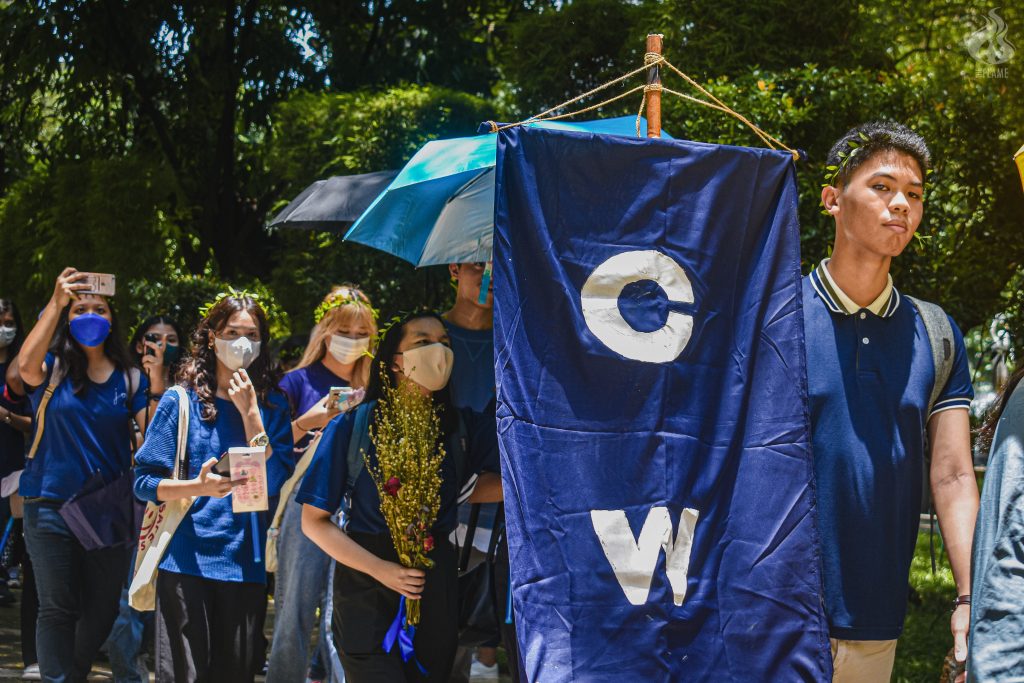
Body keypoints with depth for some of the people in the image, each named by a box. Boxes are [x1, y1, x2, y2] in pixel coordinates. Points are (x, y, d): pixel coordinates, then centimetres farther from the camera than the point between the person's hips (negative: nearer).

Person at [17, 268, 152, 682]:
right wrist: (56, 303, -31)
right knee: (58, 609, -1)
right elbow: (26, 366, -25)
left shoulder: (128, 378, 6)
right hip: (51, 504, -3)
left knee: (102, 609, 11)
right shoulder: (53, 368, -1)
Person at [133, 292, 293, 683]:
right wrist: (197, 487, -20)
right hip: (187, 559, -2)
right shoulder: (181, 401, 1)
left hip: (245, 562, 3)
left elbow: (275, 482, -4)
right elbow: (144, 482, -3)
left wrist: (250, 413, -9)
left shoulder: (271, 404, 8)